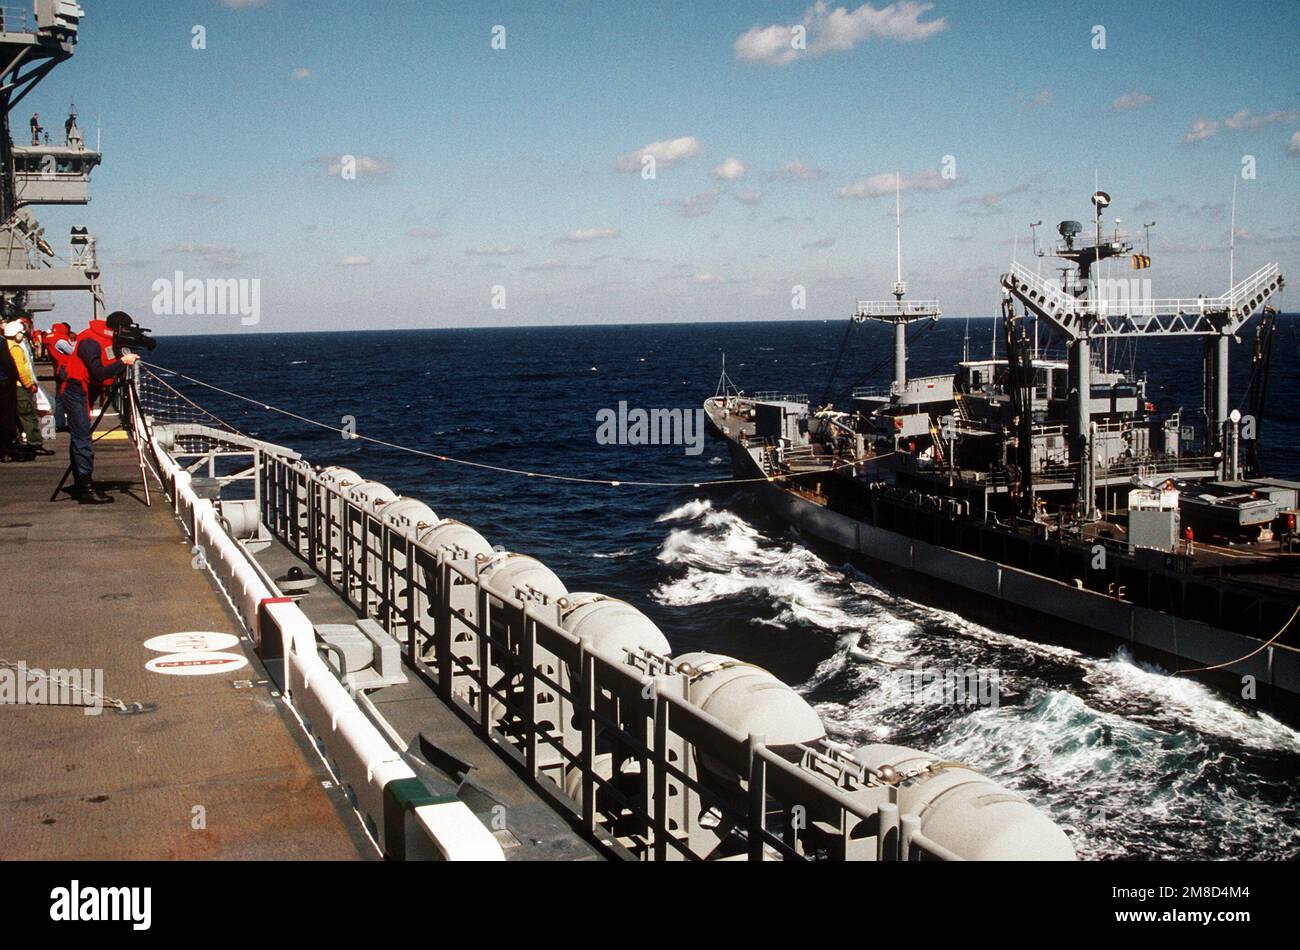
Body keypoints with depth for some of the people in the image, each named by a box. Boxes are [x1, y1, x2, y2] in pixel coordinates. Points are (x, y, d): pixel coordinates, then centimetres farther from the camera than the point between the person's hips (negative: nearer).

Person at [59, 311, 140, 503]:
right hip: (76, 391, -10)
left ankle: (80, 485, 19)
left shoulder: (109, 340, 7)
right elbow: (99, 373, -29)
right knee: (83, 440, -12)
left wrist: (125, 360, -7)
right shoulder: (90, 341, -21)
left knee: (80, 439, 13)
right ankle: (86, 489, -13)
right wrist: (123, 361, -26)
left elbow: (111, 370, 8)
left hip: (88, 392, 10)